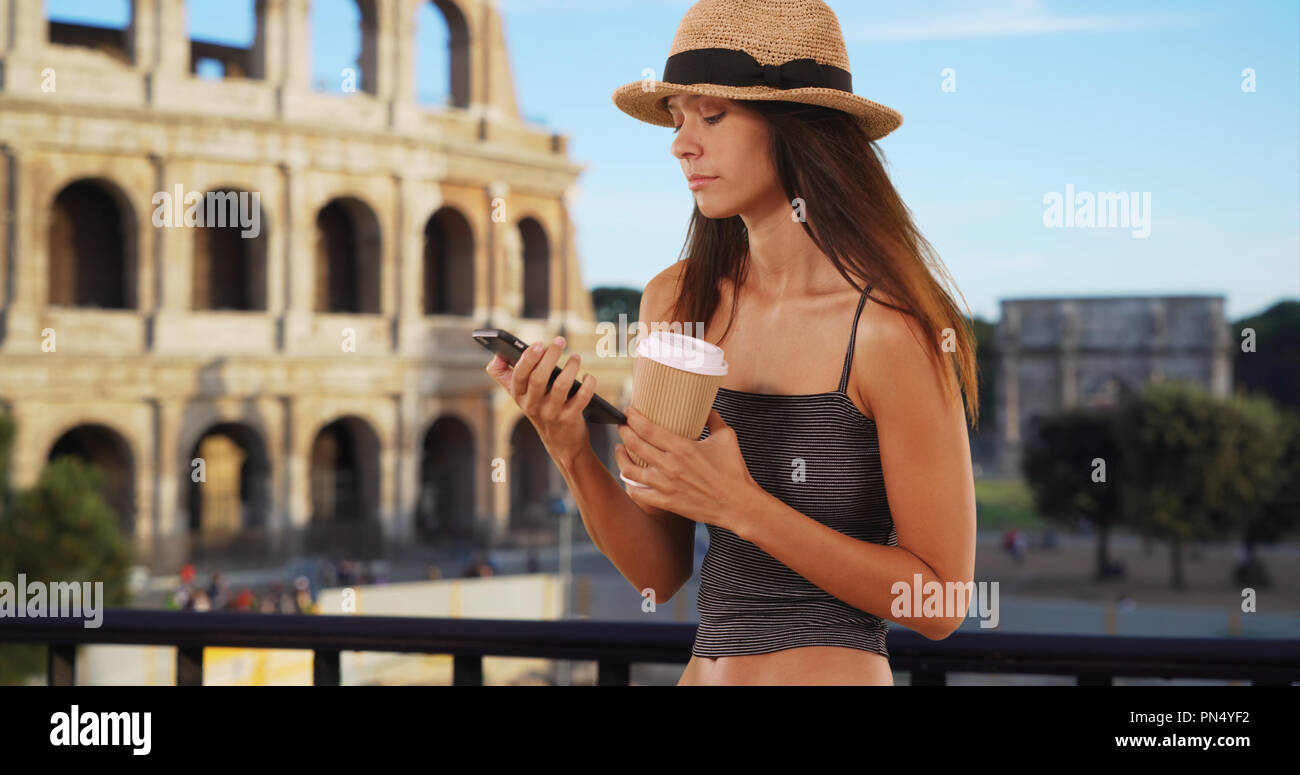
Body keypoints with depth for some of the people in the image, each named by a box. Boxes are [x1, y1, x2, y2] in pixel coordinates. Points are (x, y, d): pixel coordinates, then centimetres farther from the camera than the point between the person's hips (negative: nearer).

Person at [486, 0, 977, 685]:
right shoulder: (677, 300, 0)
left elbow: (939, 603, -12)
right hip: (705, 666, 5)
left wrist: (739, 505, -18)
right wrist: (572, 453, -12)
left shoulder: (889, 328, -15)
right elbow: (658, 574, 4)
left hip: (835, 668, -5)